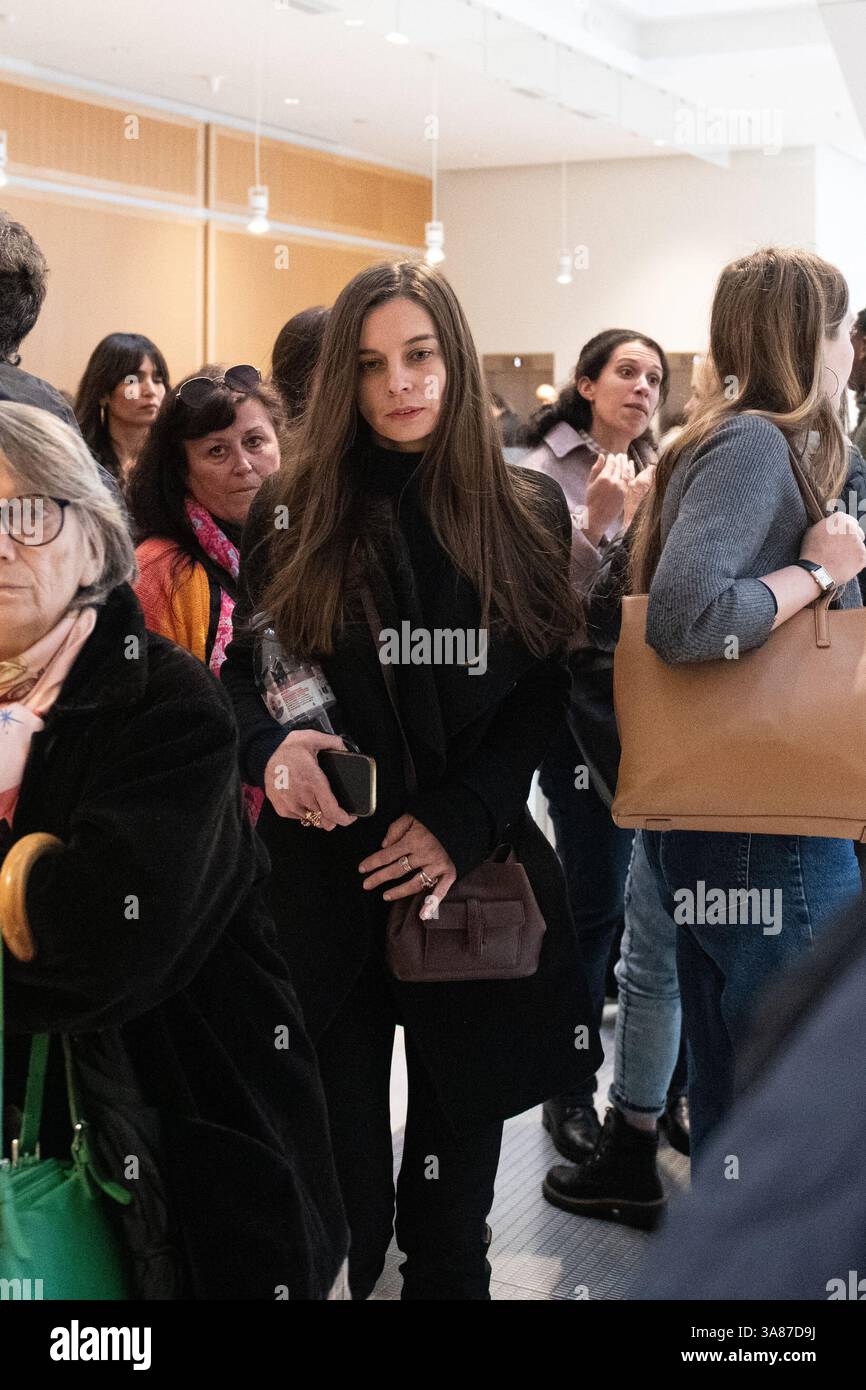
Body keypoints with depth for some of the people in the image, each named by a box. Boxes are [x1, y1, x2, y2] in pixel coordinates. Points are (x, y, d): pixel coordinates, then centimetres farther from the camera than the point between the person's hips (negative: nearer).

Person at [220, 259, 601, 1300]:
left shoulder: (527, 514, 2)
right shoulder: (288, 513, 2)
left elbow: (545, 694, 0)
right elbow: (239, 668, 7)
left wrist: (458, 821, -12)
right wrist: (268, 747, -15)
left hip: (474, 872, 1)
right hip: (325, 873, 0)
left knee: (458, 1152, 11)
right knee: (337, 1162, 4)